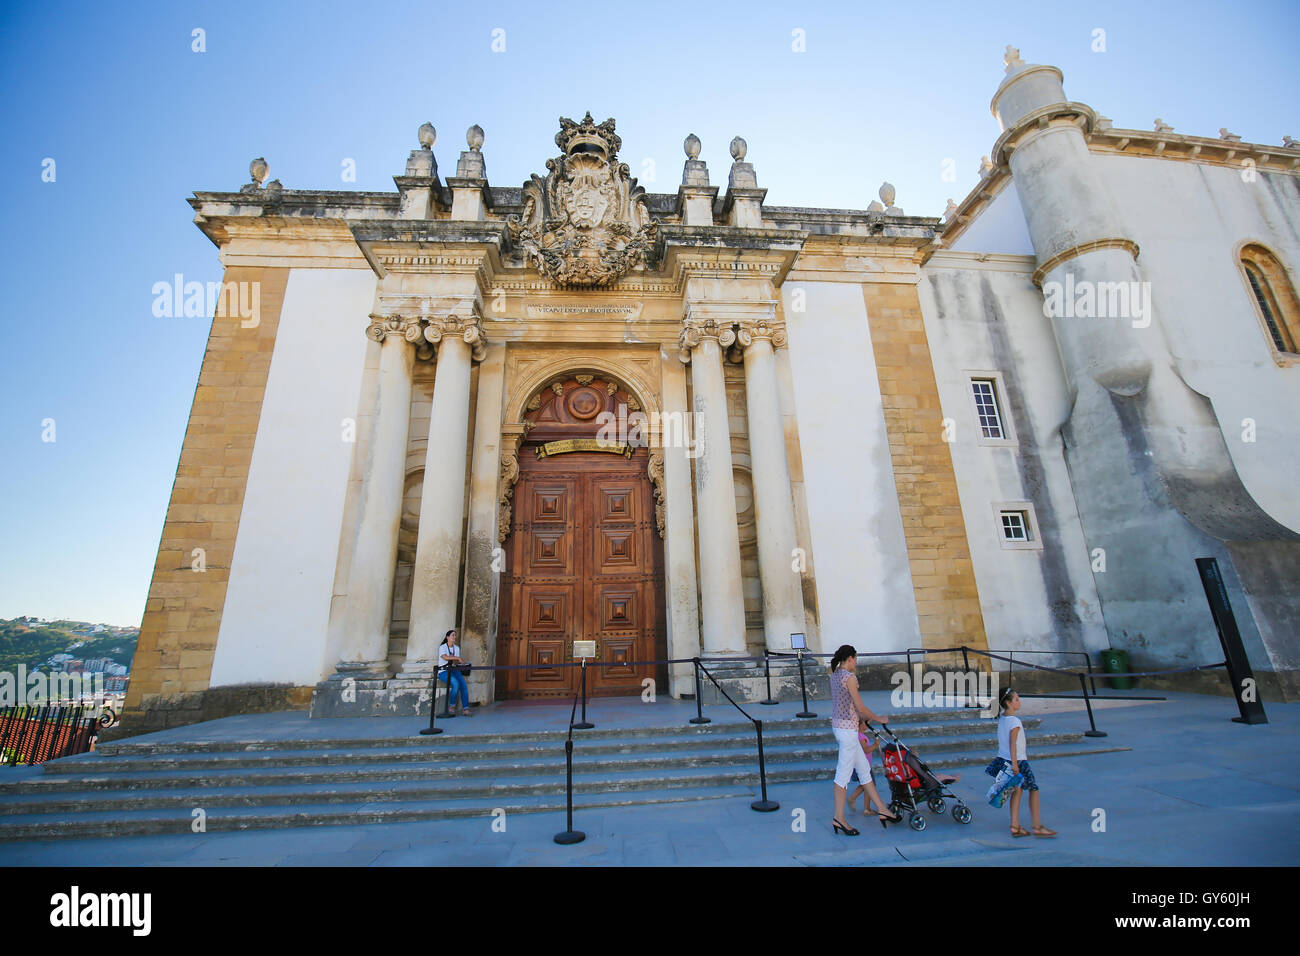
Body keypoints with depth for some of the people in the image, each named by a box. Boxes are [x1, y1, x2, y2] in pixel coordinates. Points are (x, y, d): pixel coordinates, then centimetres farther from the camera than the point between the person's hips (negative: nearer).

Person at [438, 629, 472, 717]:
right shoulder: (442, 647, -3)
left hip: (454, 670, 5)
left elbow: (457, 662, 9)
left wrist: (453, 658, -11)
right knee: (456, 684, -31)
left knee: (464, 685, -20)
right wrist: (457, 658, -28)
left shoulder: (457, 647, 14)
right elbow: (445, 657, -24)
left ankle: (465, 709, -21)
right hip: (444, 672, -5)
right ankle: (451, 706, -11)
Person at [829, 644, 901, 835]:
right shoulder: (849, 677, -18)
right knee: (844, 773, 0)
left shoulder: (834, 675, 10)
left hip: (837, 724, 9)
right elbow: (860, 708, -17)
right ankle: (838, 818, 8)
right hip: (847, 728, -9)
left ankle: (882, 810, 26)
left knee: (864, 769, 17)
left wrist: (862, 717, 26)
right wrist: (878, 719, 0)